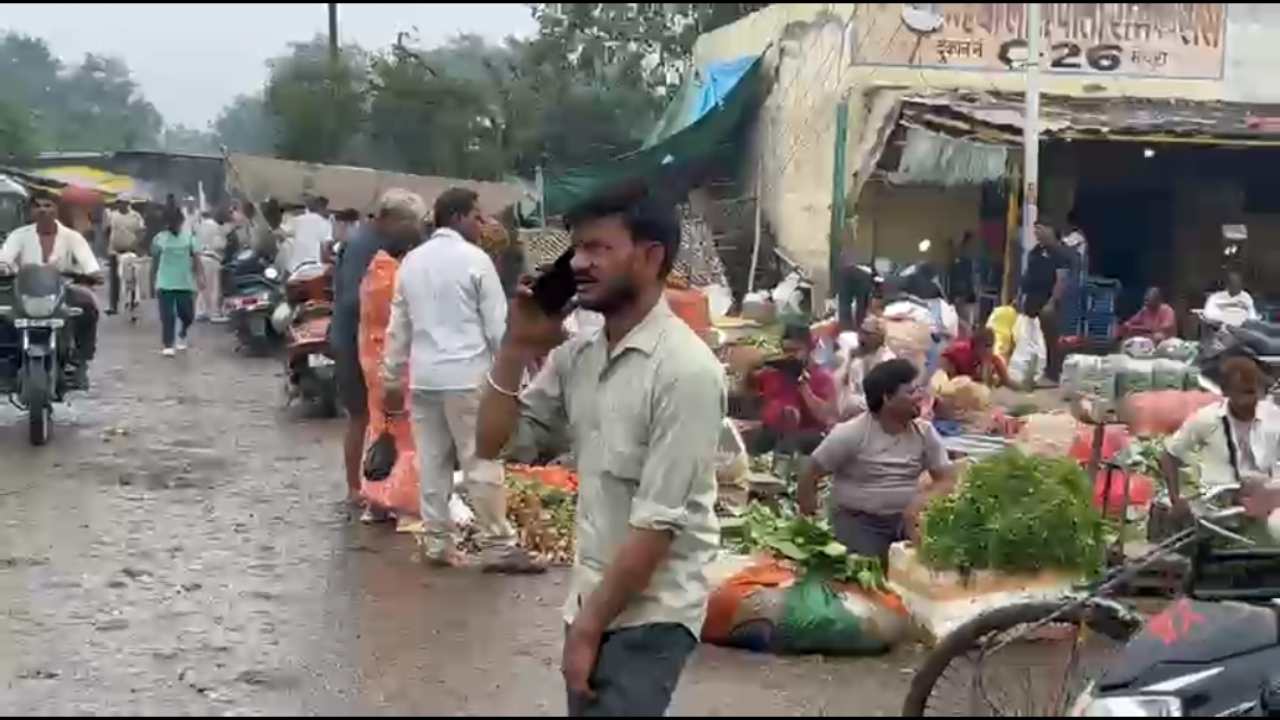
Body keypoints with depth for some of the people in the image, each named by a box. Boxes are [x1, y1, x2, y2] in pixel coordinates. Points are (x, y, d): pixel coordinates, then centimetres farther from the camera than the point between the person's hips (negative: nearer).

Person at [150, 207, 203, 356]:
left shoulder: (188, 237, 3)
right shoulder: (159, 238, 1)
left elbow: (195, 258, -1)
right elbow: (155, 260, 10)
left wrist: (199, 276, -12)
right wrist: (154, 279, 13)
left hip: (185, 283, 1)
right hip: (165, 283, -1)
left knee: (187, 315, 6)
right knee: (167, 316, -7)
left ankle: (182, 334, 36)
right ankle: (168, 345, -2)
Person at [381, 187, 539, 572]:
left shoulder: (411, 262, 11)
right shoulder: (475, 259, -7)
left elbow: (399, 326, 14)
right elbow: (498, 324, -7)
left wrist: (392, 377, 20)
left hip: (423, 377, 6)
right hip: (467, 375, -6)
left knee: (432, 462, 10)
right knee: (481, 462, -2)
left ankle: (437, 542, 14)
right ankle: (497, 546, 1)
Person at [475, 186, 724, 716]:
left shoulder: (685, 370, -19)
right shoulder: (576, 355, 3)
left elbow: (657, 524, -20)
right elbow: (495, 443, 9)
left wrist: (588, 630, -14)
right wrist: (518, 347, -4)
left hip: (648, 615, -7)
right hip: (591, 599, 7)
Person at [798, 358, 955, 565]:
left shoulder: (925, 432, 0)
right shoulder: (851, 434, -13)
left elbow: (945, 479, 4)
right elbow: (810, 473, -7)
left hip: (906, 519, 4)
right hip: (859, 520, -4)